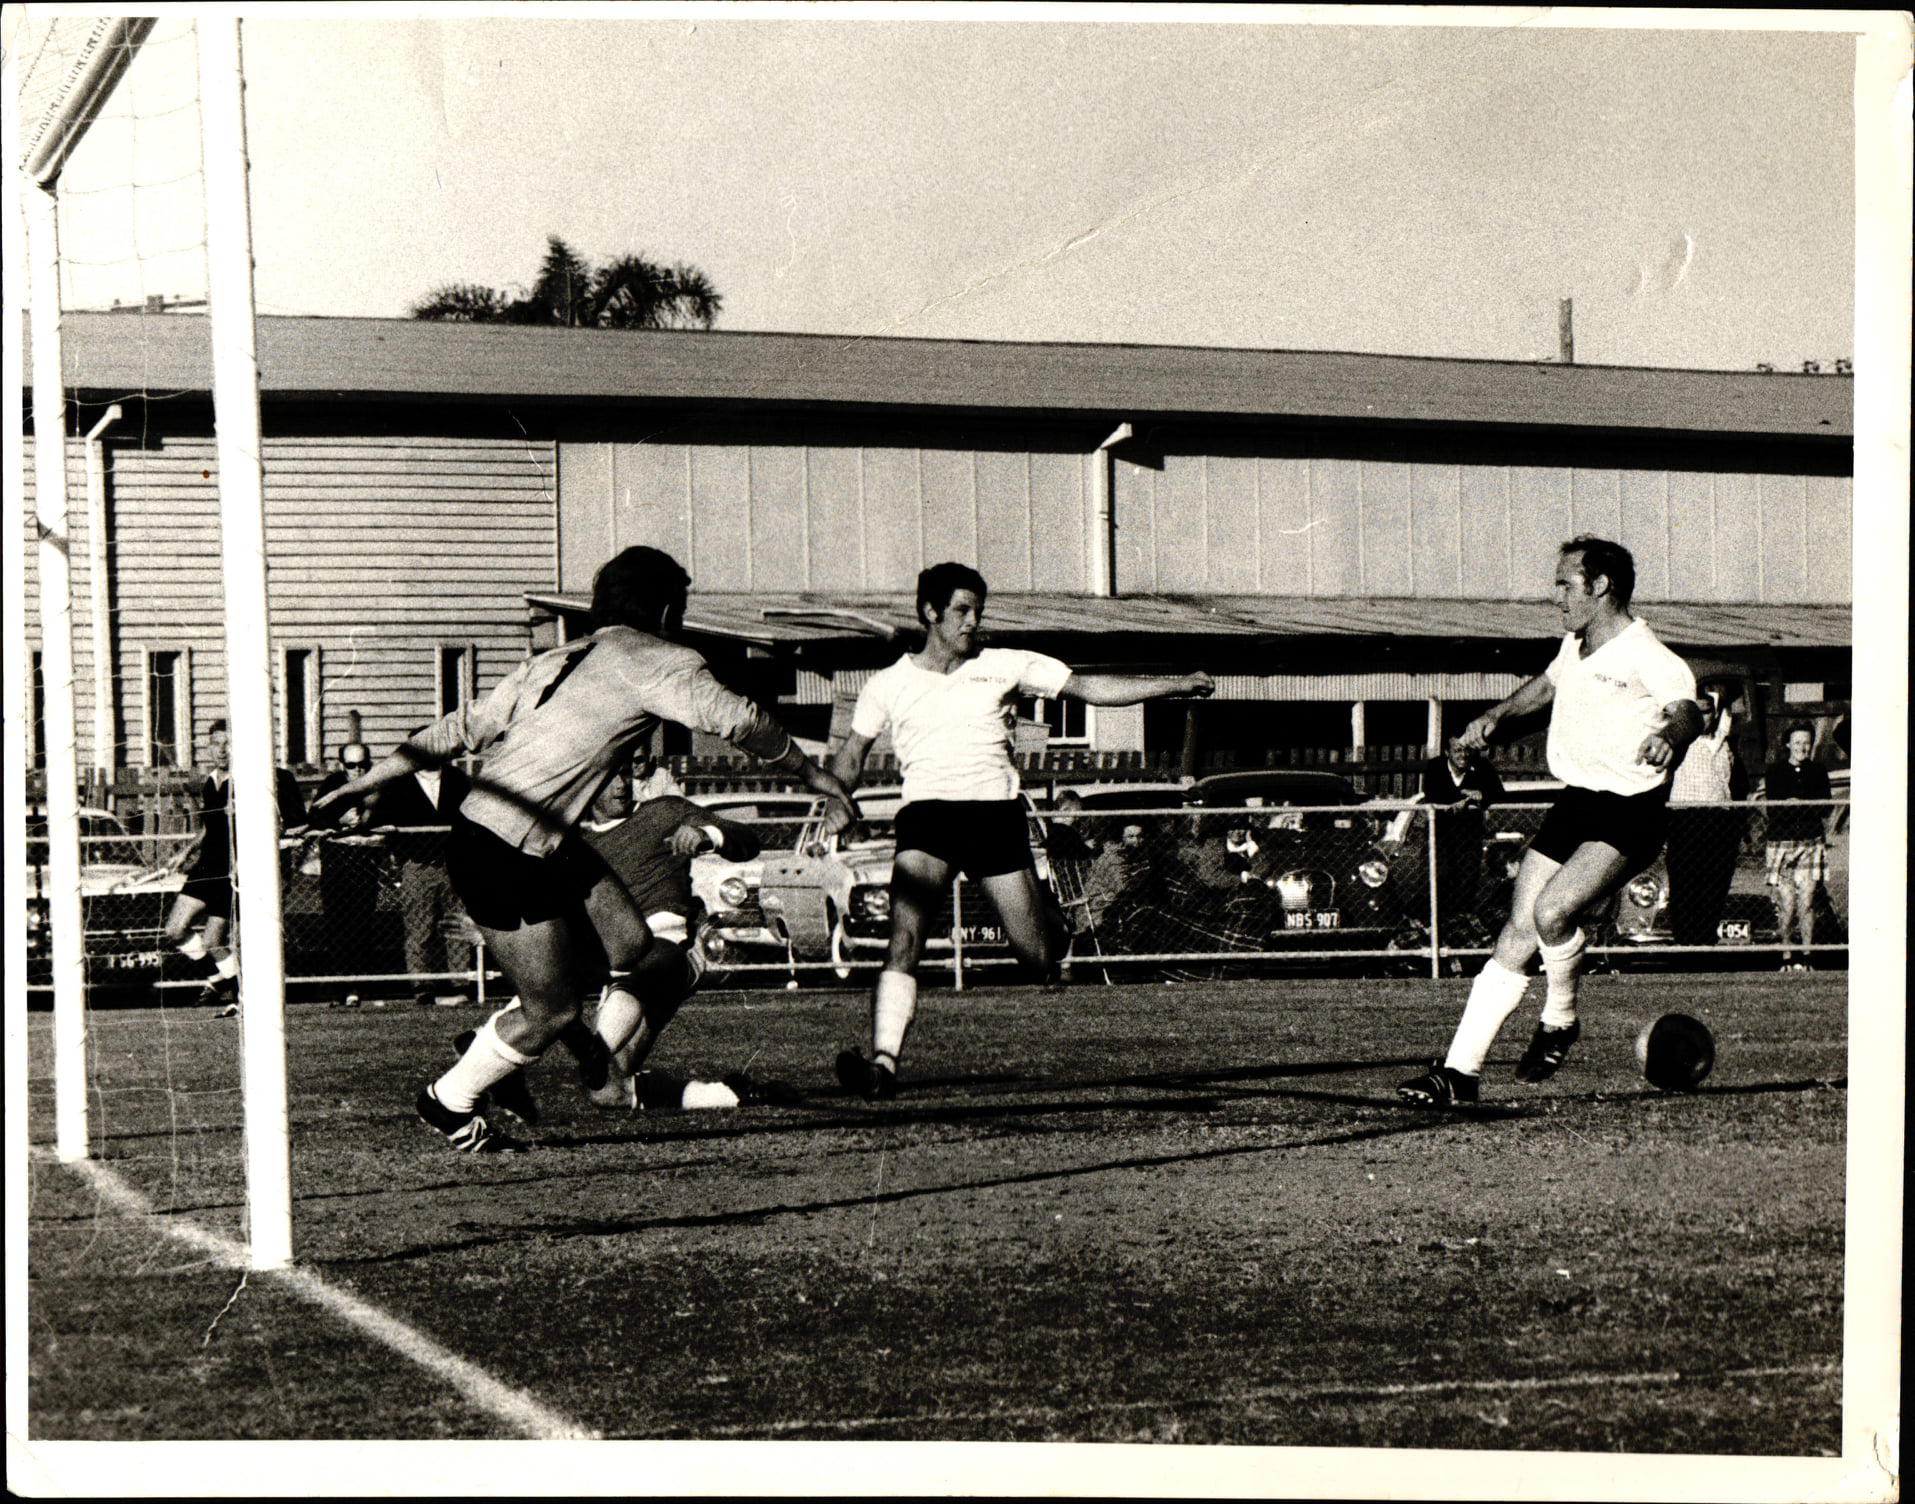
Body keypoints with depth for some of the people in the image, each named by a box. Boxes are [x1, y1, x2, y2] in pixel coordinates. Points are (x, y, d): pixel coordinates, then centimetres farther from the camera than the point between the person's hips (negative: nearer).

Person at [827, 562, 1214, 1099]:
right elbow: (850, 758, 19)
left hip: (997, 813, 1)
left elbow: (1089, 688, 8)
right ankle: (883, 1064, -28)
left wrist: (1177, 685, 2)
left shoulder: (1003, 667, 9)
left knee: (1039, 958, -3)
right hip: (927, 814, -1)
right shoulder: (888, 686, 10)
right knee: (904, 941, -23)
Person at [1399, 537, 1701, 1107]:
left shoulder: (1645, 657, -16)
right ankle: (1459, 1071, 2)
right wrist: (1497, 715, 27)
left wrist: (1670, 737, -55)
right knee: (1516, 935, 0)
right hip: (1574, 803, 8)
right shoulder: (1574, 646, 10)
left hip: (1629, 814, -7)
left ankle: (1561, 1020, 3)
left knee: (1551, 910, -26)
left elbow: (1687, 707, -34)